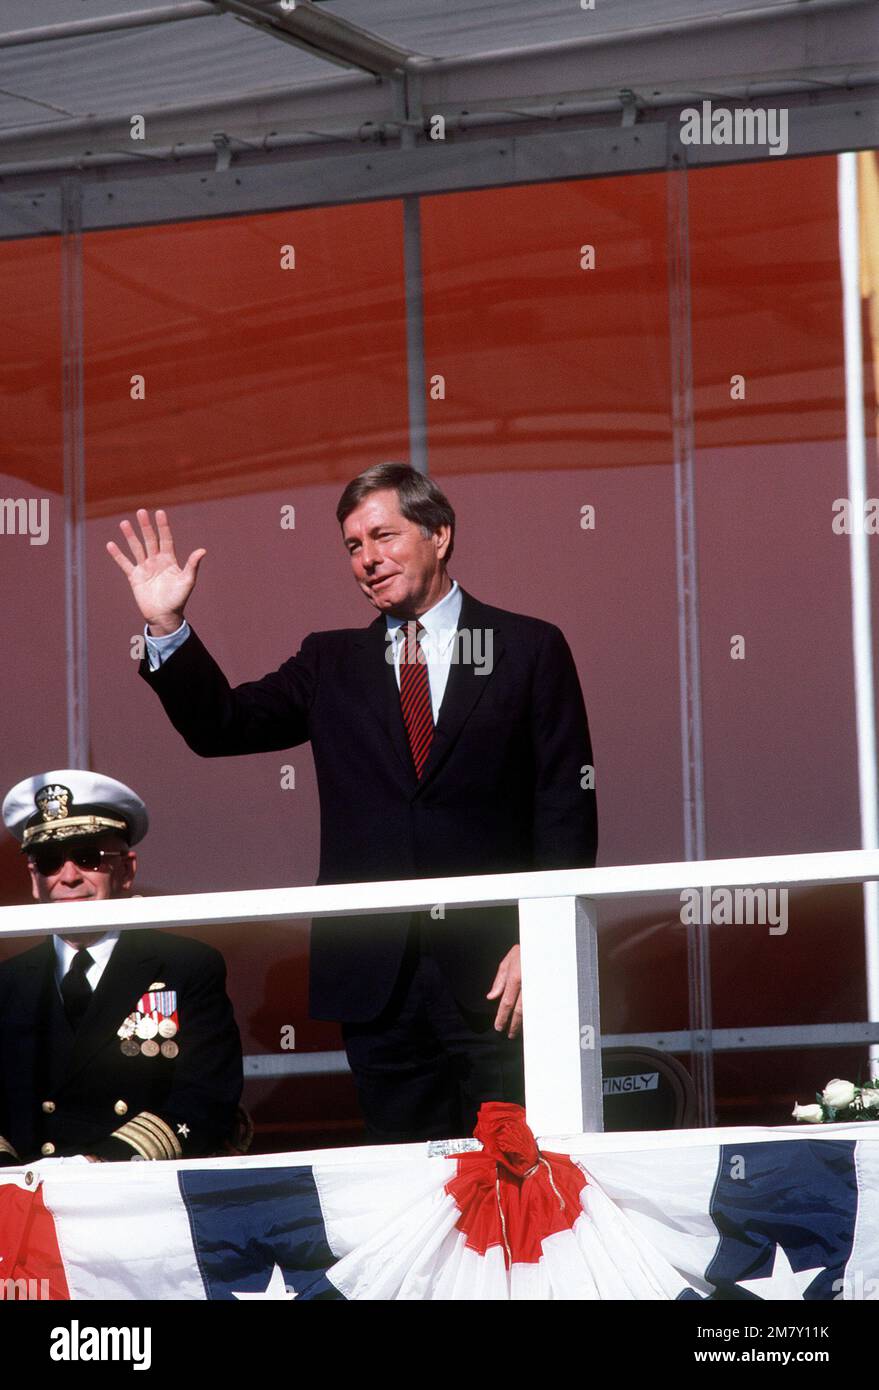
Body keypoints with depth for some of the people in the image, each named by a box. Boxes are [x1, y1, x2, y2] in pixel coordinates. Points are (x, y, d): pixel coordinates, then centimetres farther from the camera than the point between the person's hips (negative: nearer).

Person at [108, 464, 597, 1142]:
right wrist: (167, 626, -5)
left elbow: (567, 809, 0)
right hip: (377, 977, 3)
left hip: (494, 969, -3)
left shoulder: (530, 649, 5)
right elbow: (222, 726, 8)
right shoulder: (332, 663, 15)